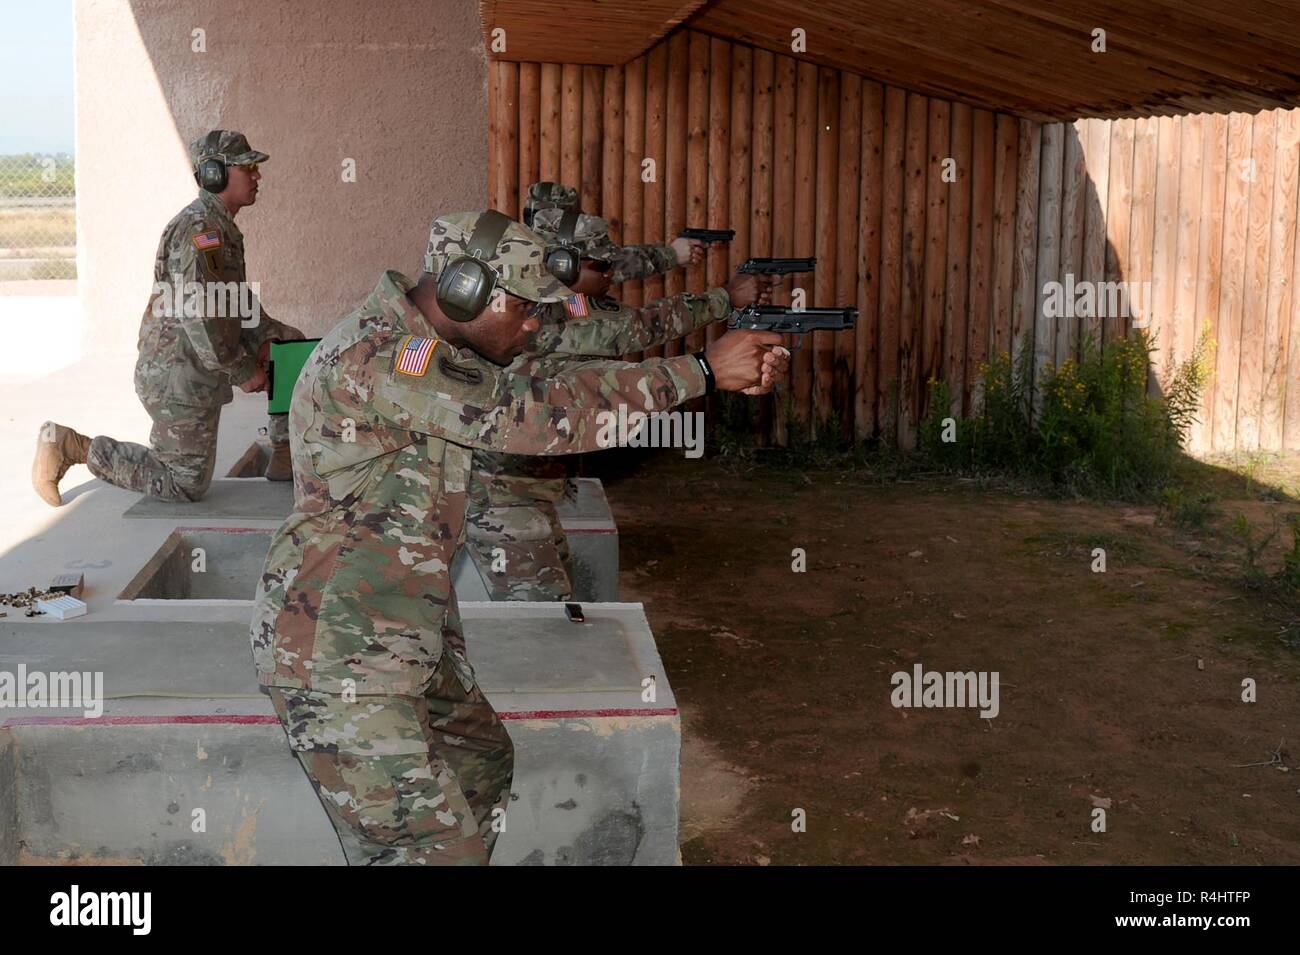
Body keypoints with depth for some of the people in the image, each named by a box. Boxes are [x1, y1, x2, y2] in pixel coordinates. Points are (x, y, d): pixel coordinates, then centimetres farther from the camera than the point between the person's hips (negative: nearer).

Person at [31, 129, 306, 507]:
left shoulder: (222, 226, 13)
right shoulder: (200, 227, -20)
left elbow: (238, 297, 22)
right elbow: (198, 311, -29)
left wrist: (264, 339, 5)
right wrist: (242, 370, -23)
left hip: (201, 359, 10)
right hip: (181, 376, -10)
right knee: (186, 485, -1)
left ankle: (285, 458, 15)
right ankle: (69, 445, 4)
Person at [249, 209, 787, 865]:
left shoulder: (435, 350, 10)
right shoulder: (376, 356, -23)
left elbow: (553, 383, 10)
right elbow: (532, 419, -28)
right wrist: (704, 372, -24)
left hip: (409, 638, 11)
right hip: (341, 660, -11)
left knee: (483, 766, 27)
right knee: (436, 846, -12)